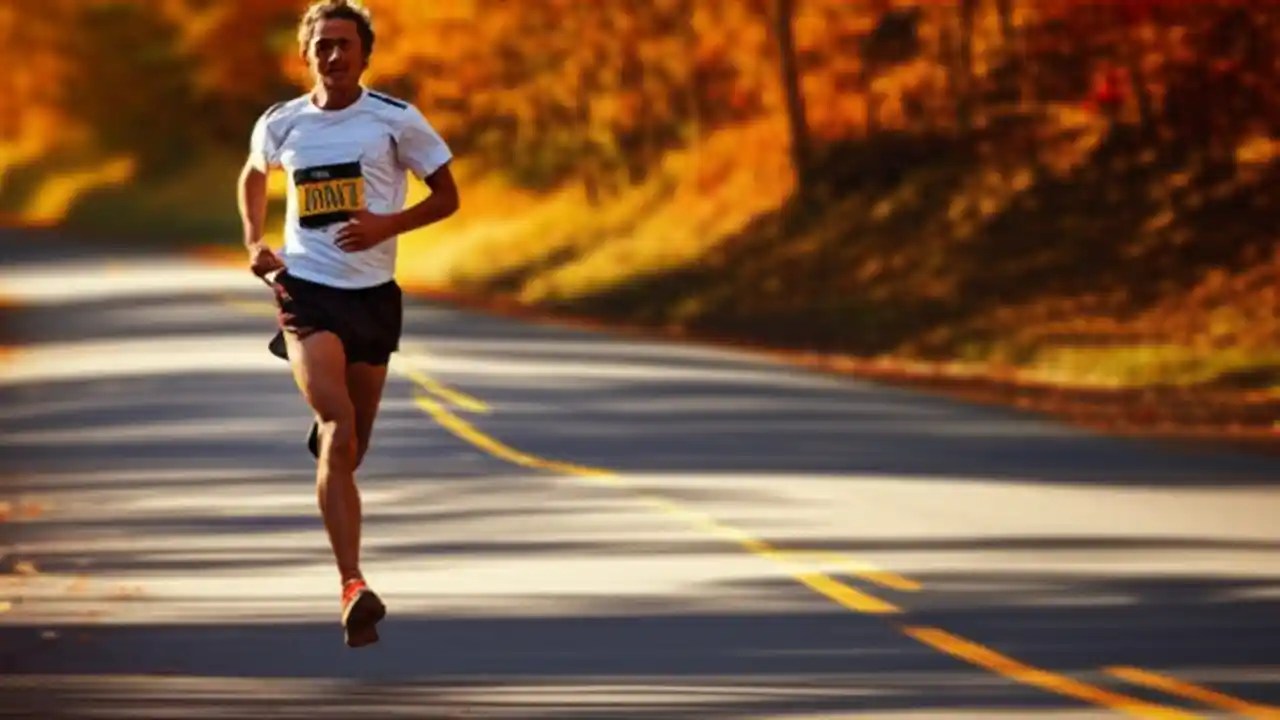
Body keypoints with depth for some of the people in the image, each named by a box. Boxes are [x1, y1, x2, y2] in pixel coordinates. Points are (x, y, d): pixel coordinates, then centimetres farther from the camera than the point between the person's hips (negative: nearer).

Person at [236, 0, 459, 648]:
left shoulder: (396, 120, -2)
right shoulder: (280, 124, 4)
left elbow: (447, 196, 4)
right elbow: (254, 176, 25)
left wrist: (386, 225, -13)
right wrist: (254, 242, 8)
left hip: (373, 293, 2)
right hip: (305, 288, -1)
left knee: (351, 443, 13)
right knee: (338, 423, -22)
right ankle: (353, 588, -30)